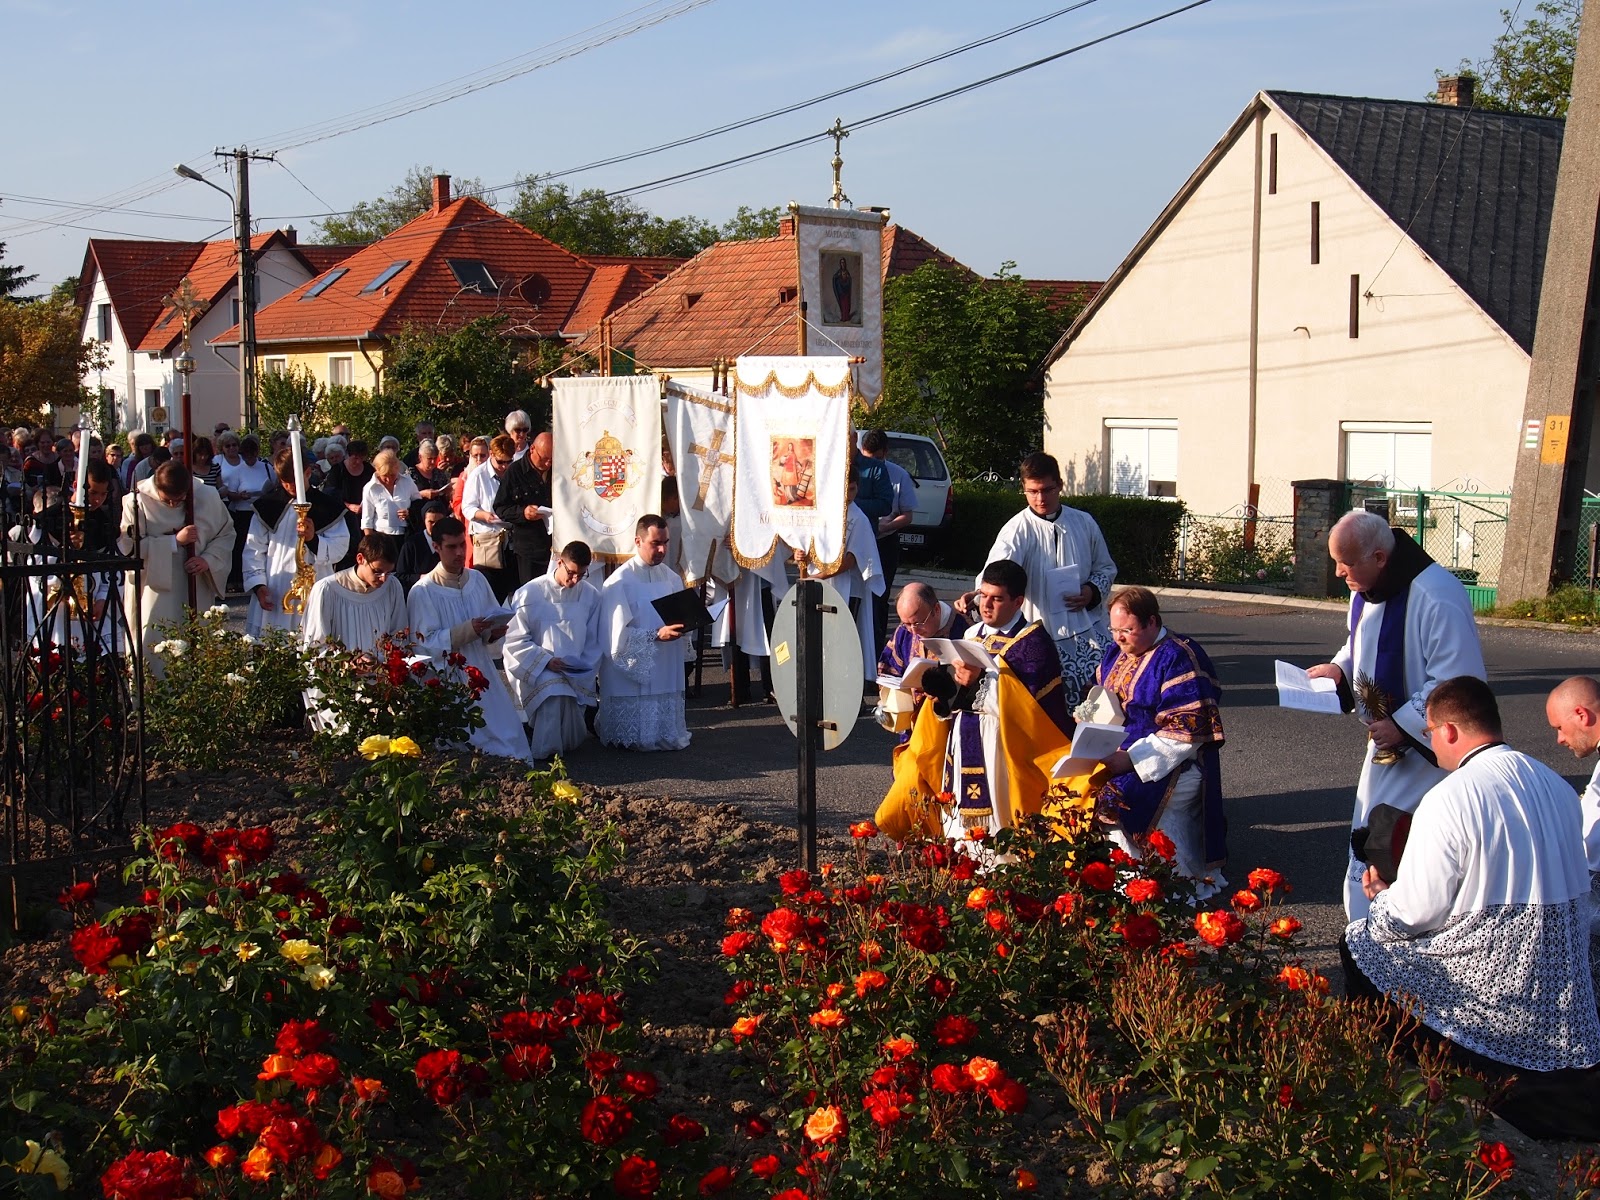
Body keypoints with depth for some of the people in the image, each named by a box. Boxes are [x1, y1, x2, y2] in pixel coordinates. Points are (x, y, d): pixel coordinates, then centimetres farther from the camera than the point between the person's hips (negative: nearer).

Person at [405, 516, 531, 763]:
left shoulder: (477, 579, 9)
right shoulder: (423, 591, -10)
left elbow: (497, 616, 16)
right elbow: (425, 644, -15)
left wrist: (493, 632, -9)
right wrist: (467, 631, -25)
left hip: (482, 671, 5)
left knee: (510, 737, -9)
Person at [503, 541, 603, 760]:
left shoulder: (591, 595, 3)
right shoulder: (530, 593, -6)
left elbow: (593, 643, 9)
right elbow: (515, 640, -6)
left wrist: (584, 671, -7)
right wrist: (546, 660, -17)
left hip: (576, 675, 3)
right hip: (536, 669, -3)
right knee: (555, 689, -38)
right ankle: (545, 750, -21)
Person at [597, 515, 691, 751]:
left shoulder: (670, 577, 8)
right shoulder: (619, 582, -12)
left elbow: (681, 616, 15)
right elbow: (617, 635, -16)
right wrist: (657, 635, -22)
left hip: (665, 670, 6)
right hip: (631, 676, -6)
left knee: (669, 738, 8)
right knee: (639, 740, -5)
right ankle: (599, 721, 20)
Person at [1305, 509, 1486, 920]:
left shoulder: (1437, 600, -26)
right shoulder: (1366, 590, 3)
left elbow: (1458, 684, -26)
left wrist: (1402, 725, -24)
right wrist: (1340, 667, -1)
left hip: (1426, 748, -9)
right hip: (1388, 737, 9)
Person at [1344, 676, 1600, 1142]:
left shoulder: (1449, 798, -18)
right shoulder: (1556, 786, 5)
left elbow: (1413, 916, -14)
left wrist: (1381, 896, 9)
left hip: (1491, 988, -7)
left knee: (1360, 942, 11)